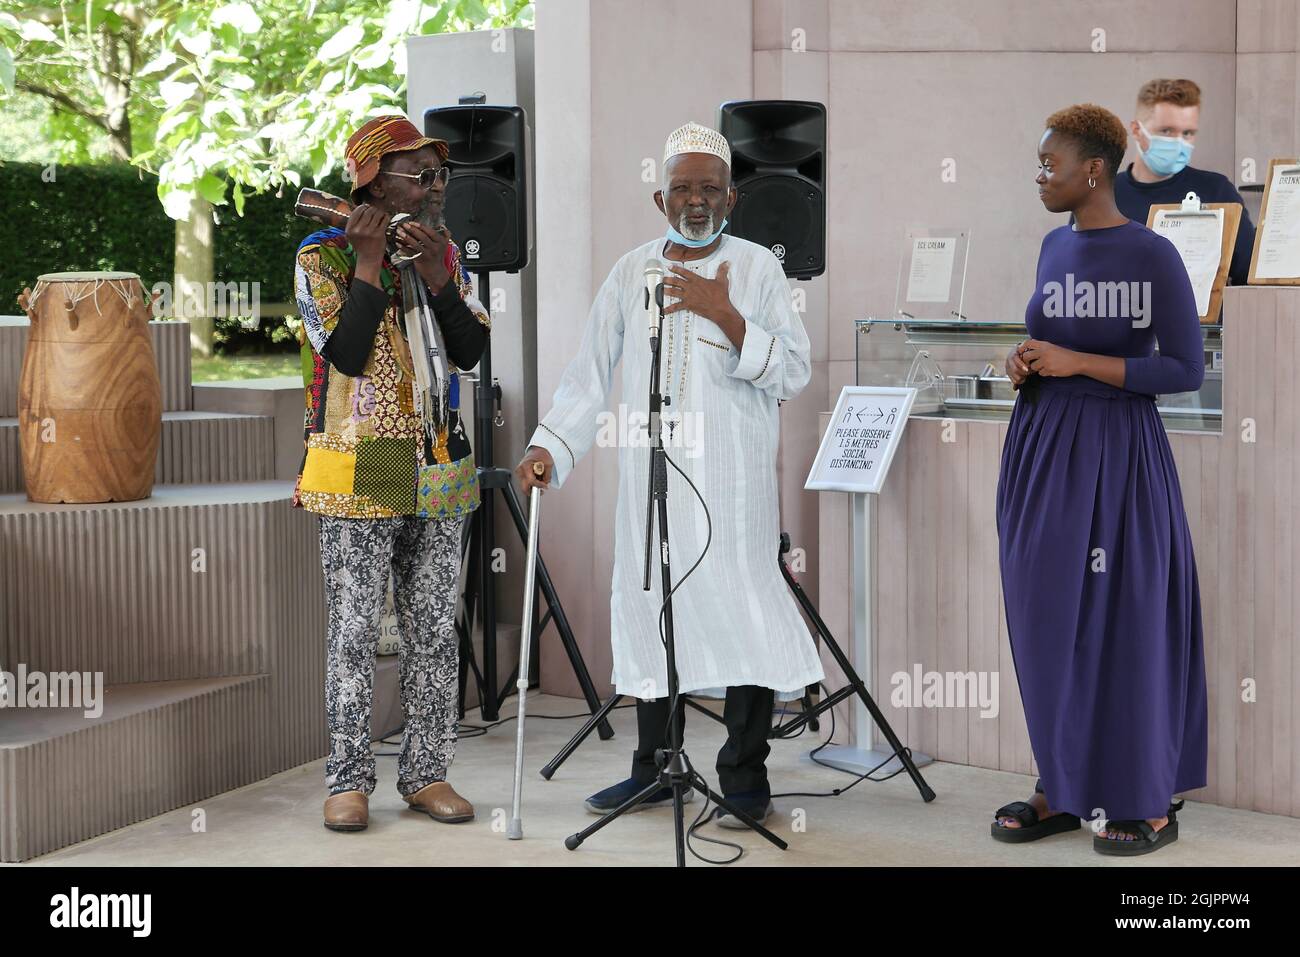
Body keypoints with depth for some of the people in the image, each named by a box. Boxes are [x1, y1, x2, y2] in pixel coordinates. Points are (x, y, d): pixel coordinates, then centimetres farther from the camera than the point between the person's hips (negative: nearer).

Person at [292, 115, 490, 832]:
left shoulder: (445, 253, 10)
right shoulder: (322, 258, -4)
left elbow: (471, 353, 0)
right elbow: (346, 355, -16)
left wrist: (437, 276, -11)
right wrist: (369, 266, -17)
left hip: (437, 475, 5)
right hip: (361, 473, -5)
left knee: (434, 631, 7)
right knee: (354, 631, -1)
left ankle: (427, 772, 16)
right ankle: (349, 780, 9)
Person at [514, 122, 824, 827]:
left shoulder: (757, 268, 3)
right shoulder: (632, 272, 11)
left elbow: (794, 373, -5)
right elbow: (589, 373, 10)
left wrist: (724, 314, -14)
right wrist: (548, 447, 0)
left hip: (732, 479, -3)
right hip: (651, 474, 4)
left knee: (740, 606, -6)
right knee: (650, 607, 7)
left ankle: (745, 780, 4)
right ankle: (654, 771, 20)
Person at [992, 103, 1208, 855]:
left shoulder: (1154, 256, -11)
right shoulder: (1055, 245, 10)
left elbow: (1187, 370, -12)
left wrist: (1074, 363, -17)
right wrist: (1026, 362, -1)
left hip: (1116, 451, -7)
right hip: (1044, 449, 7)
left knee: (1120, 621, -1)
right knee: (1052, 619, 8)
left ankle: (1150, 803, 13)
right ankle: (1066, 789, 18)